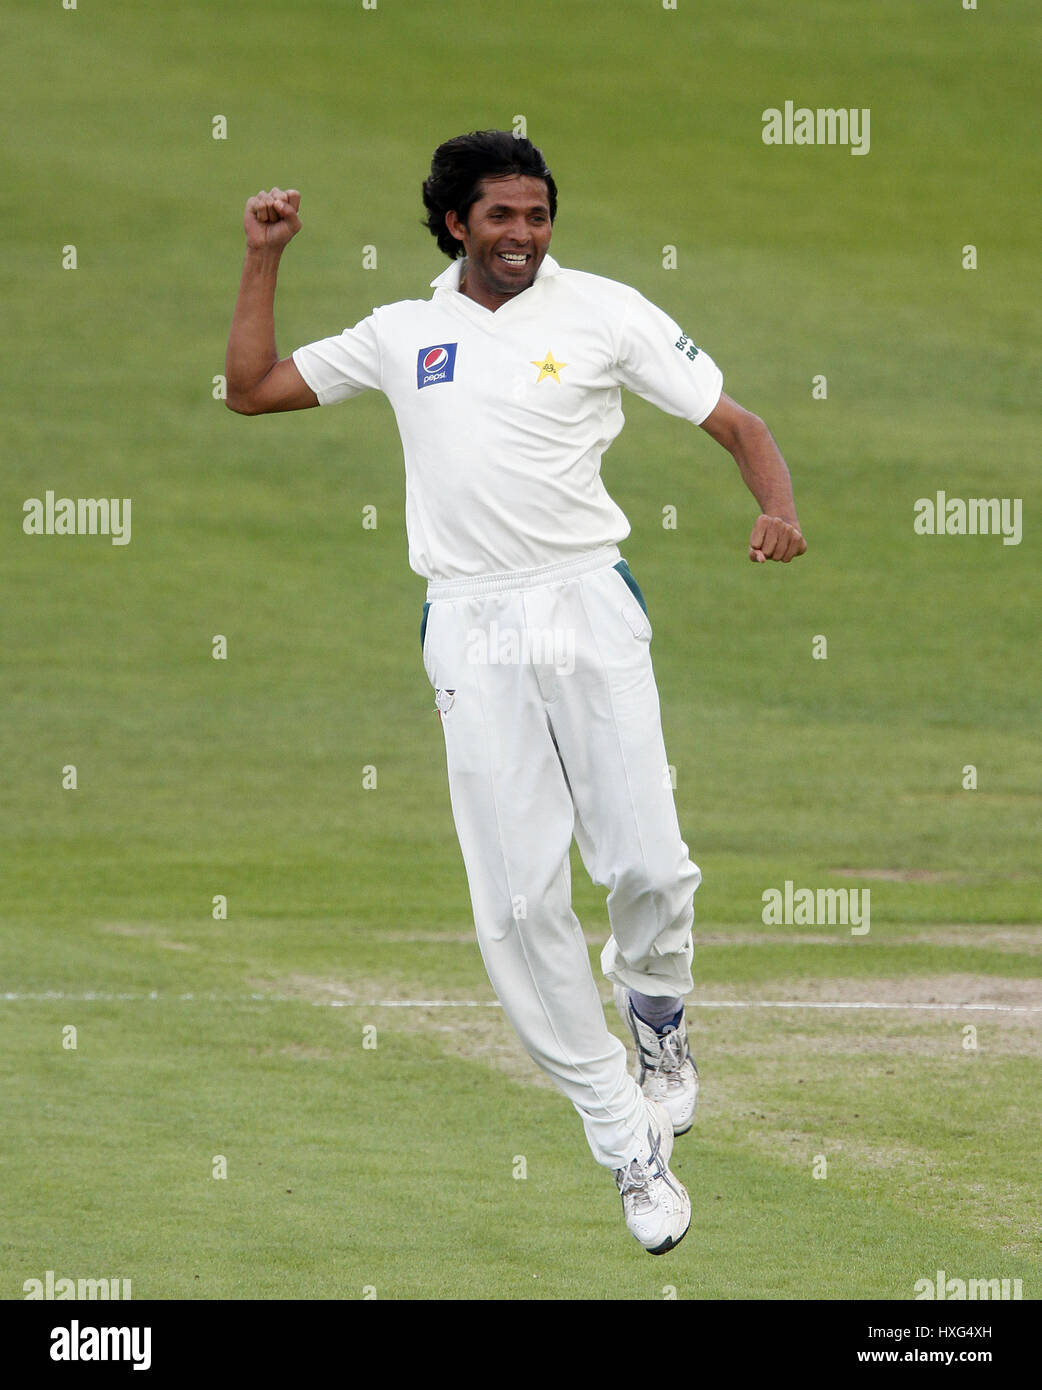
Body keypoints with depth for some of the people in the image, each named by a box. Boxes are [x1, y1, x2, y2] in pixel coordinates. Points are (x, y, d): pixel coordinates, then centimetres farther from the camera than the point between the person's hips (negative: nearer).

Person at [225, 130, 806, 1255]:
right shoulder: (404, 333, 14)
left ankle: (655, 1008, 26)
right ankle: (631, 1150, 6)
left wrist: (779, 509, -14)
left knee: (648, 867, -11)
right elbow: (252, 389, 20)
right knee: (517, 906, -4)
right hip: (471, 634, 2)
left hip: (591, 611, -2)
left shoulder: (604, 312, 6)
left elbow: (735, 423, 5)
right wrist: (264, 260, 12)